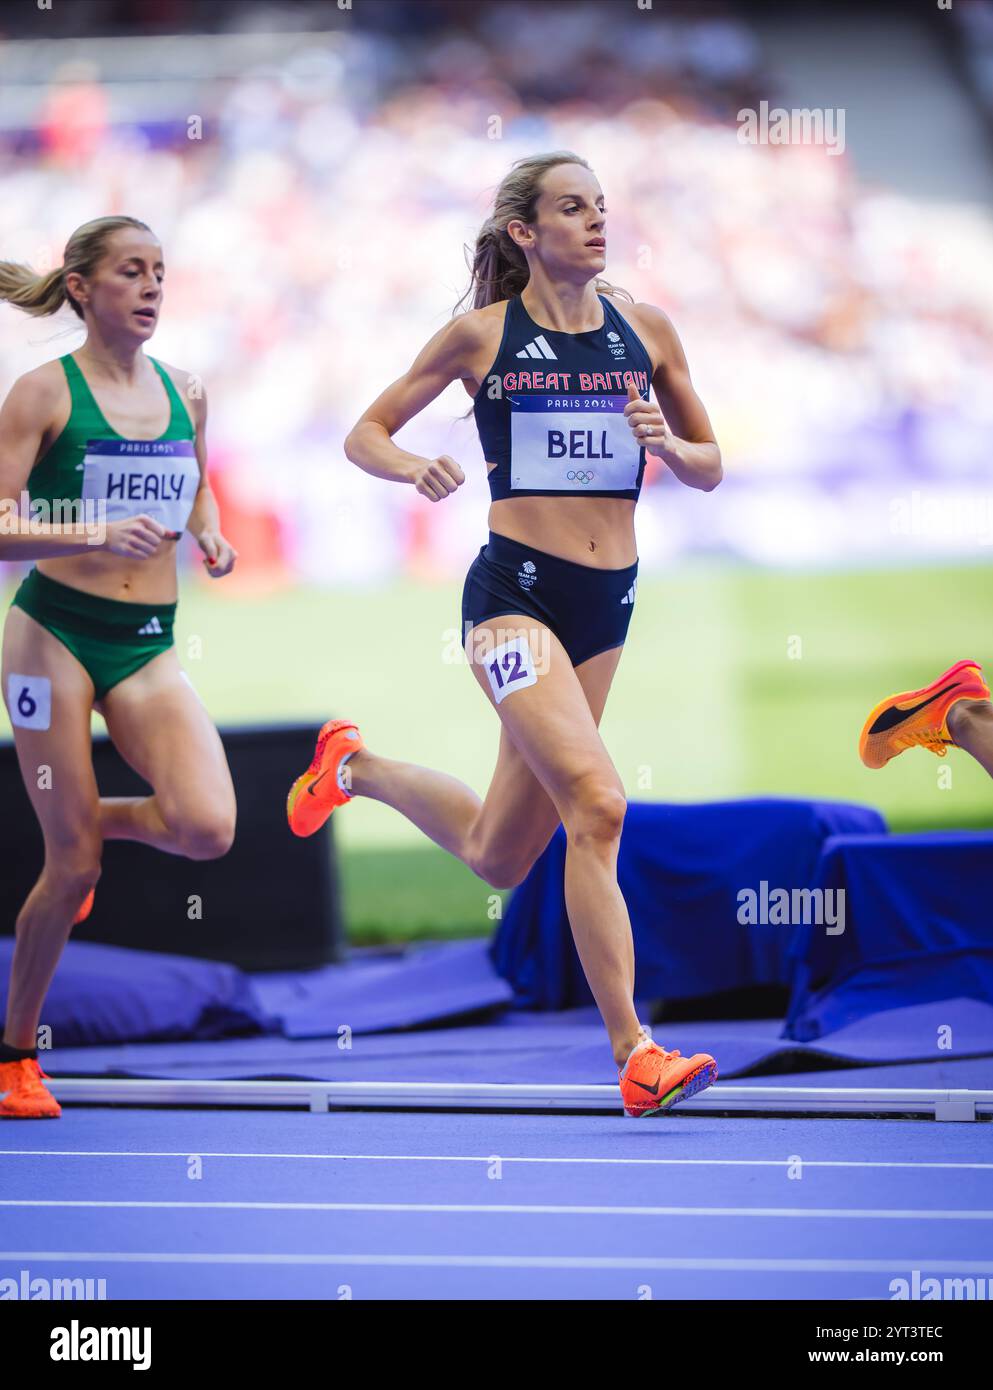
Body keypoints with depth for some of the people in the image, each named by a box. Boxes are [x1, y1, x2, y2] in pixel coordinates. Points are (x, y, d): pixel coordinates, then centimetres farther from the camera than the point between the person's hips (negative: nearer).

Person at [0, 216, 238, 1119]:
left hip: (148, 644, 4)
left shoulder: (184, 392, 8)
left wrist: (211, 537, 5)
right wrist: (95, 535, -25)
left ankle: (95, 820, 17)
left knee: (207, 829, -17)